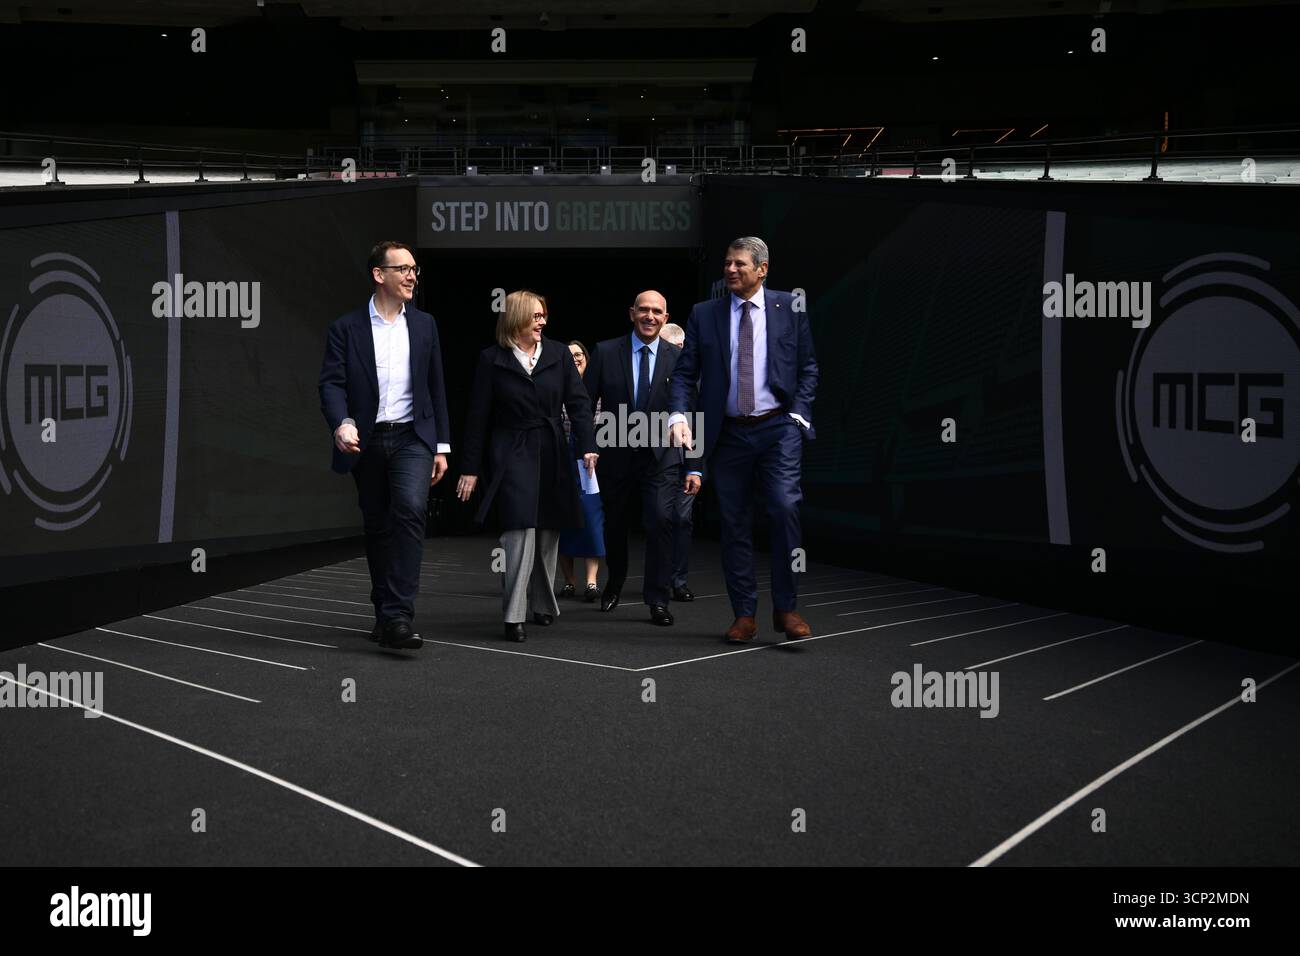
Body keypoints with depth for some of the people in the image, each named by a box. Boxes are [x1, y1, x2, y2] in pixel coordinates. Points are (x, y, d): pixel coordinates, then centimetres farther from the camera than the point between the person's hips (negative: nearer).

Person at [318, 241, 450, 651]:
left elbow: (436, 387, 11)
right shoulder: (346, 328, 1)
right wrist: (341, 423, -29)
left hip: (412, 437, 0)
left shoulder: (424, 325, 9)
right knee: (377, 526, 9)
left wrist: (441, 446, 8)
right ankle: (384, 613, 25)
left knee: (410, 509, -23)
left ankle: (399, 616, -24)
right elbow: (332, 383, -9)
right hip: (366, 441, 0)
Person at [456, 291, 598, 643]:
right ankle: (514, 616, -12)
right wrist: (471, 468, -1)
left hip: (552, 455, 4)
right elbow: (479, 417, 1)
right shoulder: (492, 360, -1)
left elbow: (579, 402, 3)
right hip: (511, 456, -4)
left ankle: (542, 605, 27)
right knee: (521, 531, -14)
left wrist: (587, 446, -10)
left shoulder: (558, 354, 6)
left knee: (548, 534, 10)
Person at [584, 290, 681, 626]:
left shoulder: (677, 357, -1)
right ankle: (614, 583, 42)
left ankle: (657, 600, -6)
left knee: (660, 520, -15)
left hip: (660, 456, -1)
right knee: (614, 523, 16)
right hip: (616, 453, 1)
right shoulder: (606, 352, -2)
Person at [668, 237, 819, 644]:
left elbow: (808, 367, 8)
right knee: (734, 525, 4)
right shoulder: (704, 314, 6)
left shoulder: (789, 308, 5)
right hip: (728, 433, 2)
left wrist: (798, 413, -3)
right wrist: (679, 414, -12)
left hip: (778, 428, -2)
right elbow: (685, 372, 4)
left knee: (785, 507, -18)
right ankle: (744, 614, 14)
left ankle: (786, 608, -6)